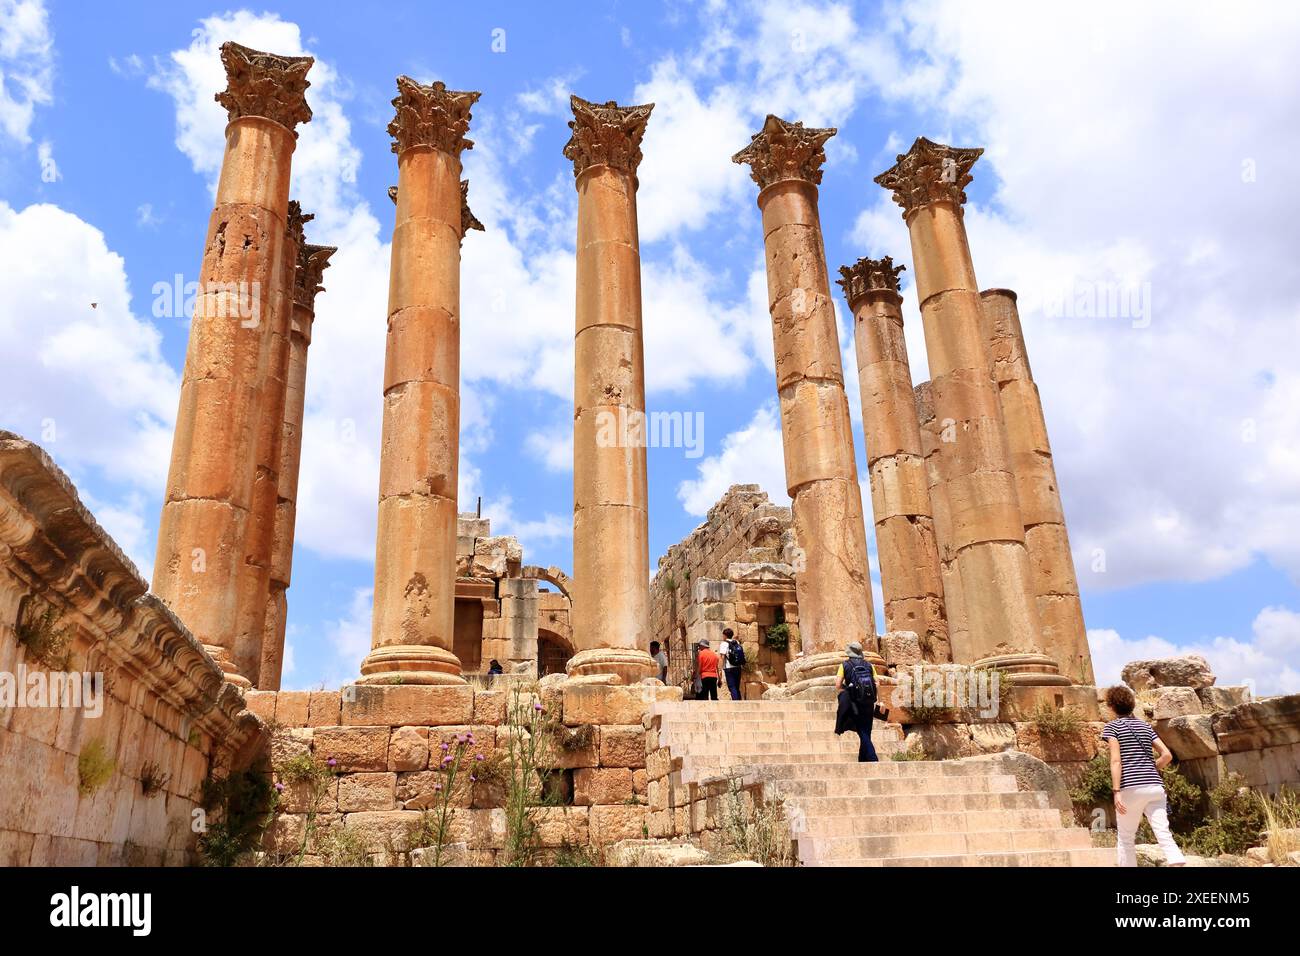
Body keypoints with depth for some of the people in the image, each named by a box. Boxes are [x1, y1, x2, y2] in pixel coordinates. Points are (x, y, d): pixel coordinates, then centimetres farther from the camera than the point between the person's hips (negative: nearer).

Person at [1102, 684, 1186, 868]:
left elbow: (1116, 761, -10)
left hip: (1131, 788, -4)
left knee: (1125, 839, 10)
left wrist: (1116, 791, -14)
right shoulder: (1145, 726, 17)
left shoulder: (1112, 727, 1)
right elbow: (1167, 755, 10)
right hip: (1155, 787, 4)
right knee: (1164, 835, -5)